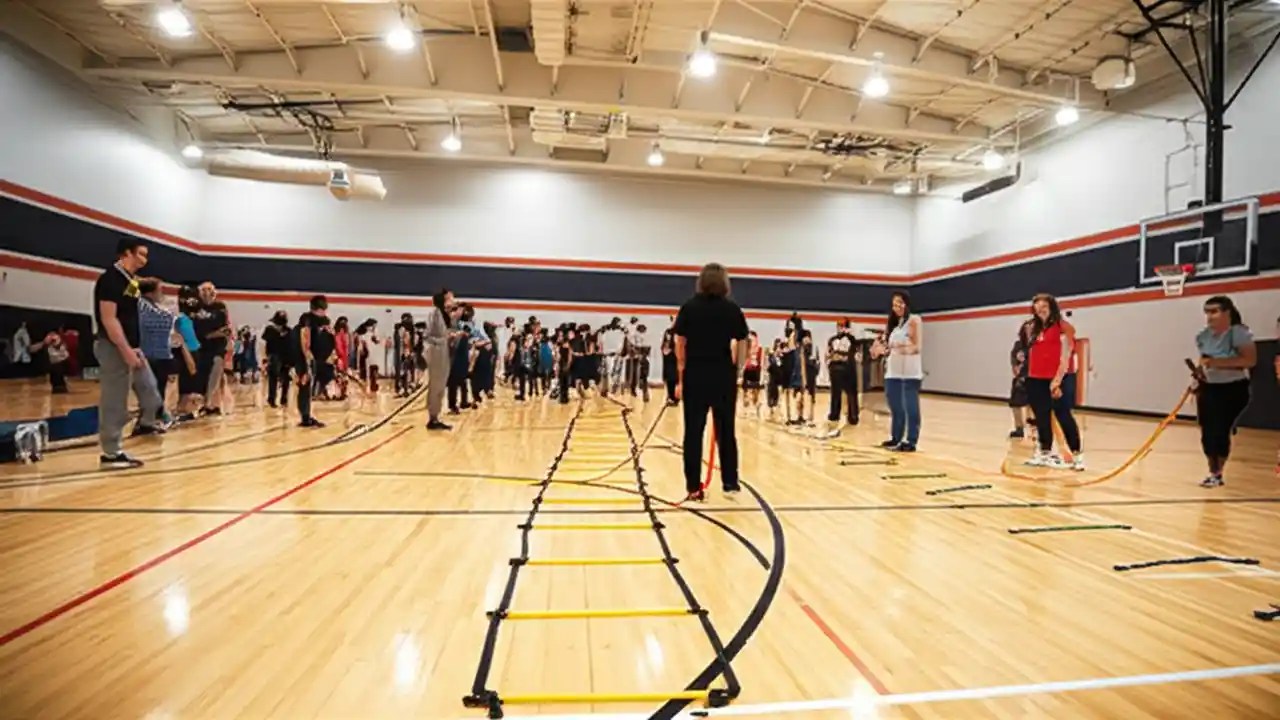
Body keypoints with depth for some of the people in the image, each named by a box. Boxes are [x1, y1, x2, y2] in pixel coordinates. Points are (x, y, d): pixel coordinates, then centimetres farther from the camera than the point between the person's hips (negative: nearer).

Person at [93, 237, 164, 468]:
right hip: (114, 349, -9)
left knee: (149, 390, 13)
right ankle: (111, 454, 4)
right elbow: (108, 319, -21)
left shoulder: (130, 280, 14)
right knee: (114, 403, -3)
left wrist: (135, 349, 20)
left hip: (131, 347, 9)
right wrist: (126, 351, -24)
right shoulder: (110, 279, -15)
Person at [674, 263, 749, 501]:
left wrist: (681, 378, 5)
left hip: (695, 376, -1)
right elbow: (741, 345, 2)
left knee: (693, 433, 5)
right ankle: (730, 482, 18)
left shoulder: (689, 307, 1)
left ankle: (694, 487, 7)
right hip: (724, 376, 1)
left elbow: (680, 345, 0)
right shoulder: (733, 309, 2)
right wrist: (735, 373, 9)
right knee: (726, 431, 12)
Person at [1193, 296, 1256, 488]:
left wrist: (1218, 362, -29)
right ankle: (1213, 473, 18)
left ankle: (1218, 474, 8)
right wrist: (1199, 371, -1)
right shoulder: (1202, 336, 2)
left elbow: (1250, 360, -23)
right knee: (1207, 434, 4)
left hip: (1233, 390, -5)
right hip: (1209, 389, 5)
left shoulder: (1240, 332, -15)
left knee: (1220, 433, -8)